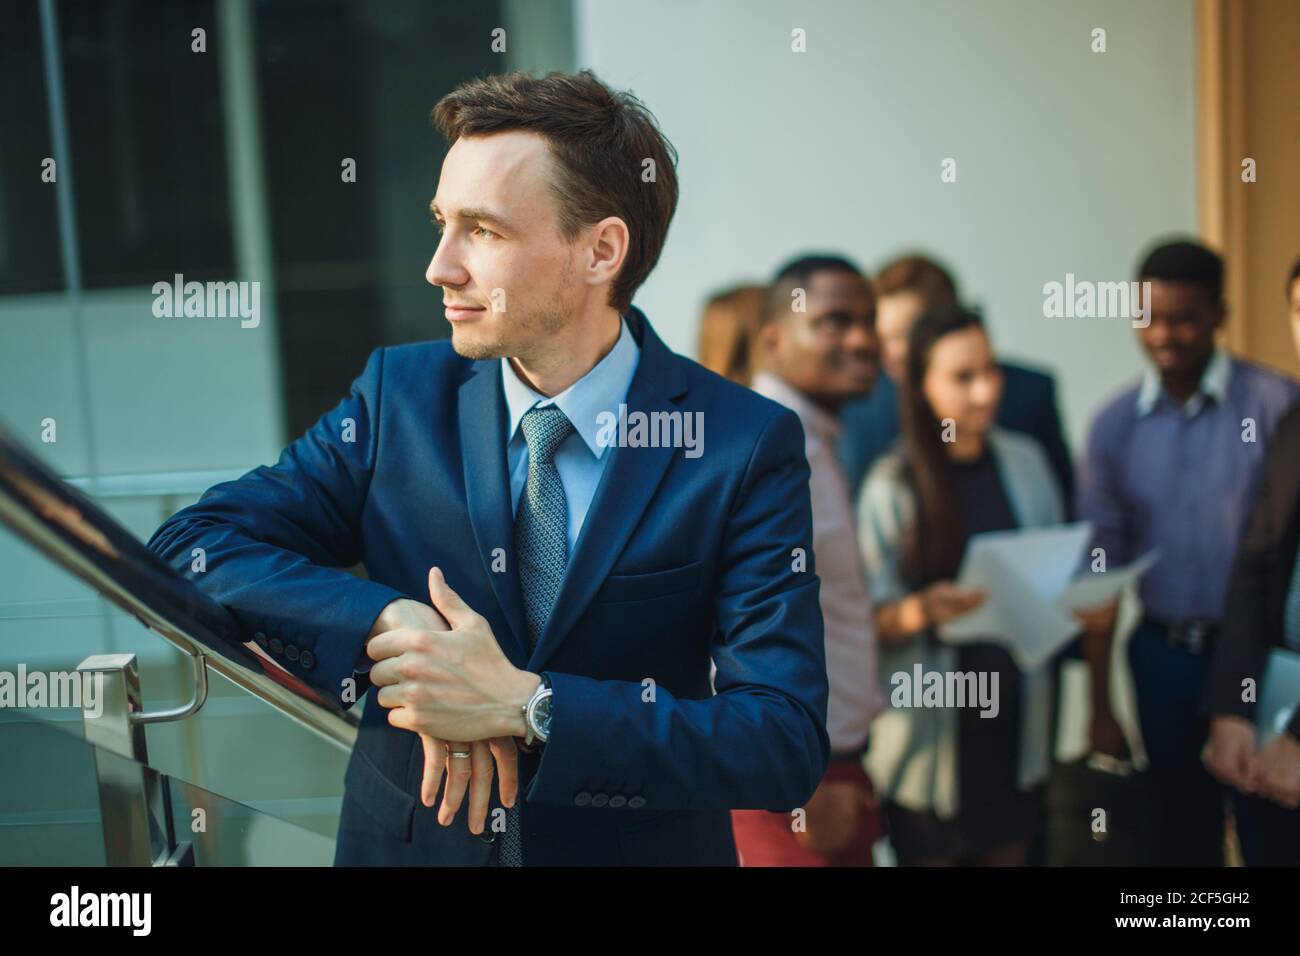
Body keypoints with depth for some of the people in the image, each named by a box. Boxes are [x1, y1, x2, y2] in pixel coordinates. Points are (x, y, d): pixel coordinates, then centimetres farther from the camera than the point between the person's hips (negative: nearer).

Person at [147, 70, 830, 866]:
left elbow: (788, 741, -22)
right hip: (405, 840, 2)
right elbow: (189, 547, -12)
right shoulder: (400, 395, -8)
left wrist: (523, 705, -30)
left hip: (637, 847, -1)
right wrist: (393, 625, -27)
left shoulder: (745, 445, -16)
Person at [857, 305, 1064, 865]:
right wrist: (921, 611, -28)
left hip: (1016, 723, 4)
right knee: (930, 851, 7)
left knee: (1010, 850, 13)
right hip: (932, 728, -4)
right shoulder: (892, 486, -11)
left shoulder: (1025, 461, 2)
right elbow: (869, 619, -9)